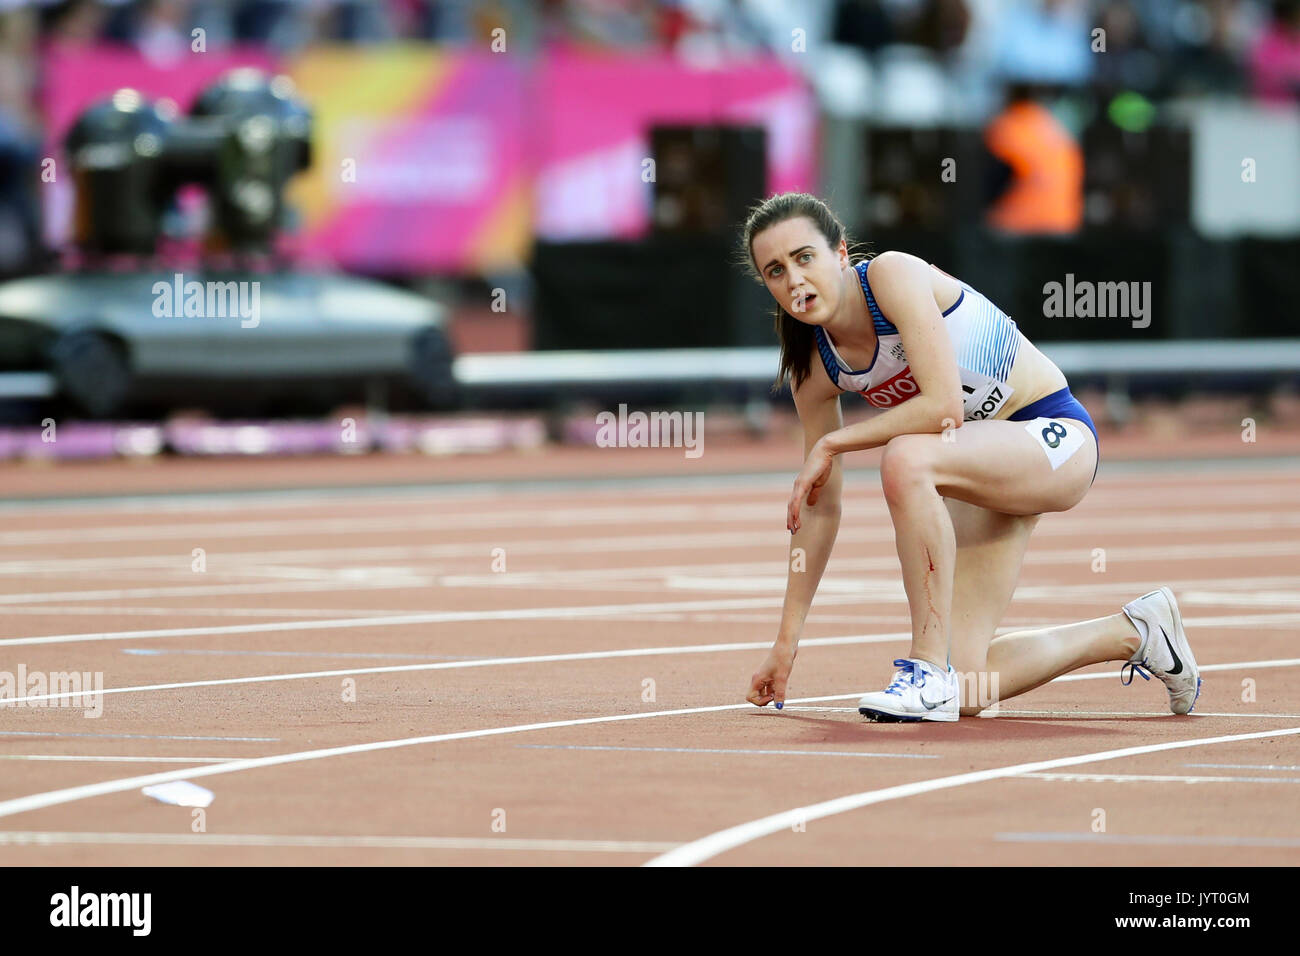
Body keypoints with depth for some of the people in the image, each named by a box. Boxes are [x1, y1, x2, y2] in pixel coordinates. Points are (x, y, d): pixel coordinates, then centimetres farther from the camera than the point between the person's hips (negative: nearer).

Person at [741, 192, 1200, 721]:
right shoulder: (814, 367, -2)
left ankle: (929, 671, -29)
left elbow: (943, 405, -31)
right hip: (984, 467, 8)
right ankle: (1136, 632, 23)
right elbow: (819, 506, 5)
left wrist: (832, 443, -21)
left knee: (906, 457, -38)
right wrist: (787, 642, 5)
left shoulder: (893, 275, -22)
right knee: (965, 688, -2)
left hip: (1054, 436, -8)